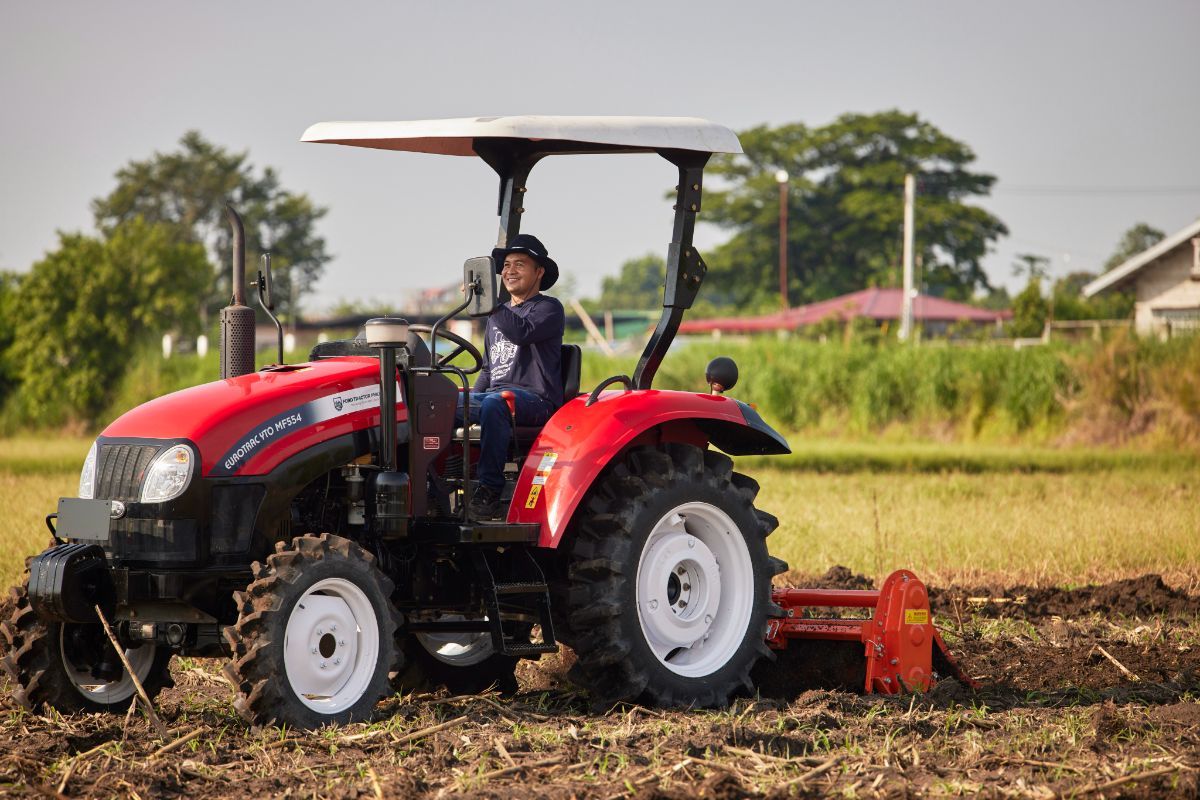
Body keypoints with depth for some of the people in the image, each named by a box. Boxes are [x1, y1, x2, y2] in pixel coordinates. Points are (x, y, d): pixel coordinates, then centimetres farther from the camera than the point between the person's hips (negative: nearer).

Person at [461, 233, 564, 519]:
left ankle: (490, 491, -39)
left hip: (535, 399, -7)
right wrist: (469, 403, 14)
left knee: (494, 404, -40)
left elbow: (523, 333, -19)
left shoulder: (548, 309, 3)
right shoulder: (499, 314, 27)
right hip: (495, 394, 7)